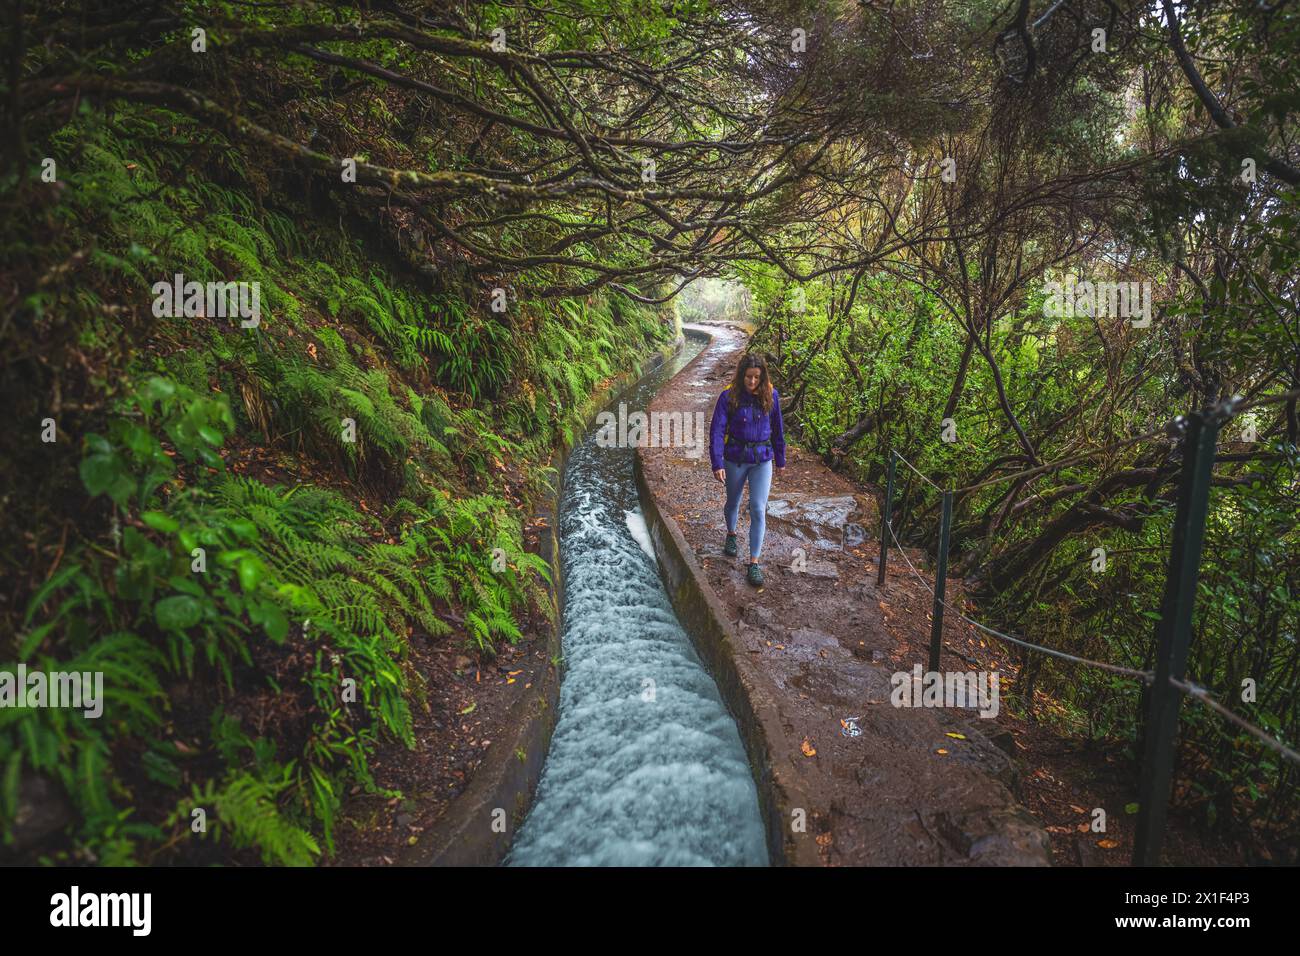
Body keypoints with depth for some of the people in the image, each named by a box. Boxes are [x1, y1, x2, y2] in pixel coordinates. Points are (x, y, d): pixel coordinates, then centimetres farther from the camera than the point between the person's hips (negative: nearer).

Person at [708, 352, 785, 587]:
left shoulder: (771, 395, -4)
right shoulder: (728, 396, -12)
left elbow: (777, 429, 6)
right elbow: (717, 430, -15)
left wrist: (780, 459, 12)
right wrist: (717, 464, -23)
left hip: (762, 460, 1)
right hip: (735, 458, -1)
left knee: (758, 509, -6)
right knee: (733, 502, 19)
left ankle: (754, 563, 0)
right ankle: (731, 534, 51)